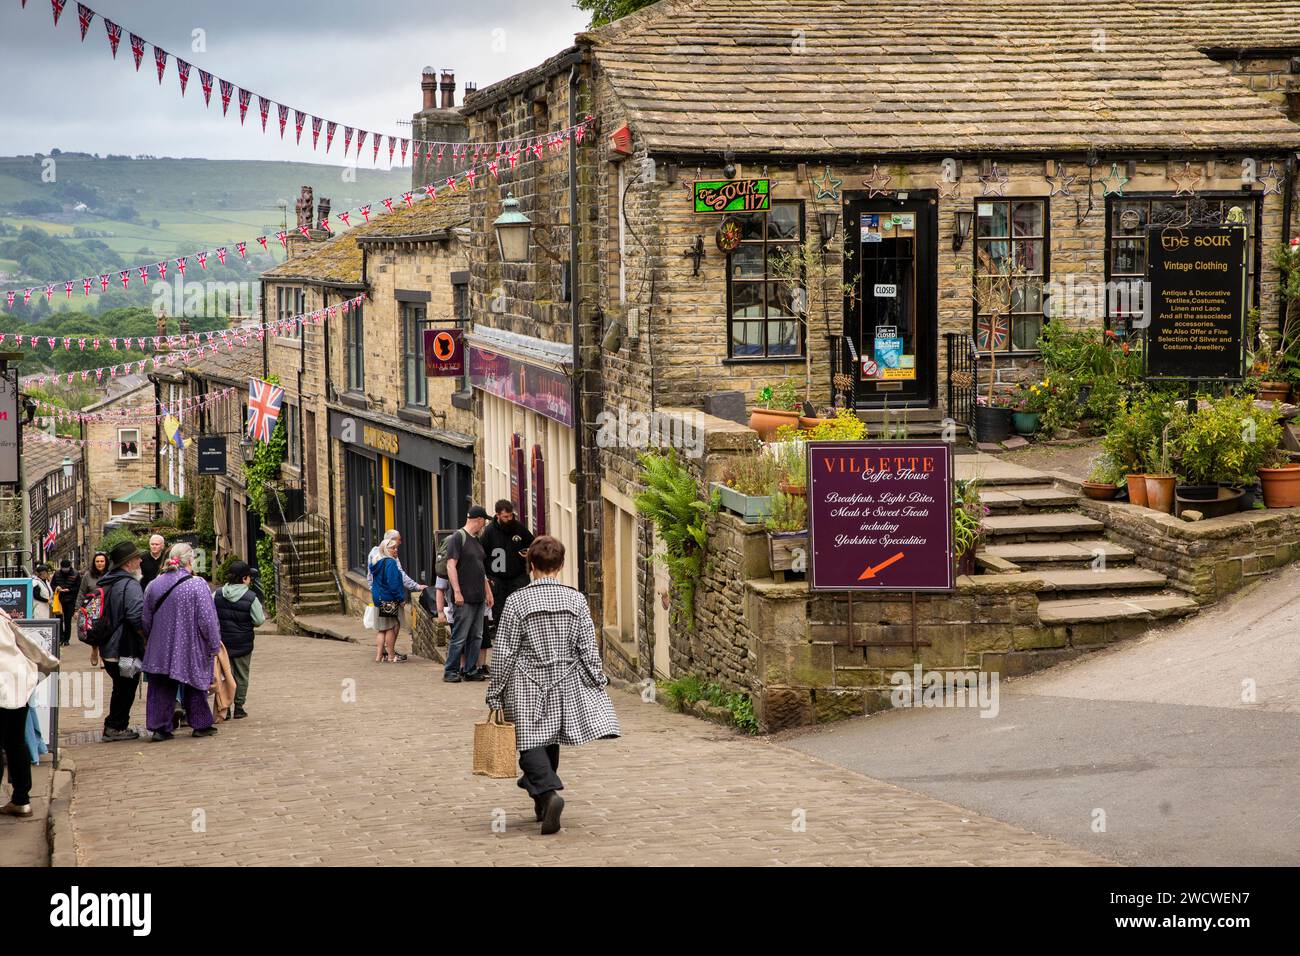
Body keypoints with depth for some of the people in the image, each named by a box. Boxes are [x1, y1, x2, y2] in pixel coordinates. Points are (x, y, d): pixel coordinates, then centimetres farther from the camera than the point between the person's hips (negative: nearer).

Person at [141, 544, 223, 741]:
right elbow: (207, 619, -12)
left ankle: (160, 727, 3)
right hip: (191, 649, -3)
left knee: (162, 689, 7)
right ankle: (201, 724, 18)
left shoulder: (153, 586, 4)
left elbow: (147, 621, 12)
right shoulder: (197, 585, -13)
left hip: (161, 650, 4)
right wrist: (214, 645, -4)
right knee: (194, 685, 11)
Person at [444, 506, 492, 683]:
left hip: (479, 597, 8)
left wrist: (488, 591, 22)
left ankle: (470, 670, 14)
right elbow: (451, 566, -14)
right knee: (459, 637, -5)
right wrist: (457, 592, -19)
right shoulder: (458, 538, -9)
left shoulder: (477, 540, 18)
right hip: (465, 598, -8)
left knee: (476, 636, 9)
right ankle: (450, 671, 2)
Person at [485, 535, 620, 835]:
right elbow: (588, 649, -2)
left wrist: (495, 694, 0)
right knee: (551, 741, 18)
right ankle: (541, 798, 27)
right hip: (565, 683, 3)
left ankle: (548, 792, -25)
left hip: (527, 686, -3)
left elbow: (505, 653, -8)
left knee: (531, 743, -2)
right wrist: (599, 684, 10)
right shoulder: (576, 599, -4)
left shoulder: (517, 601, -10)